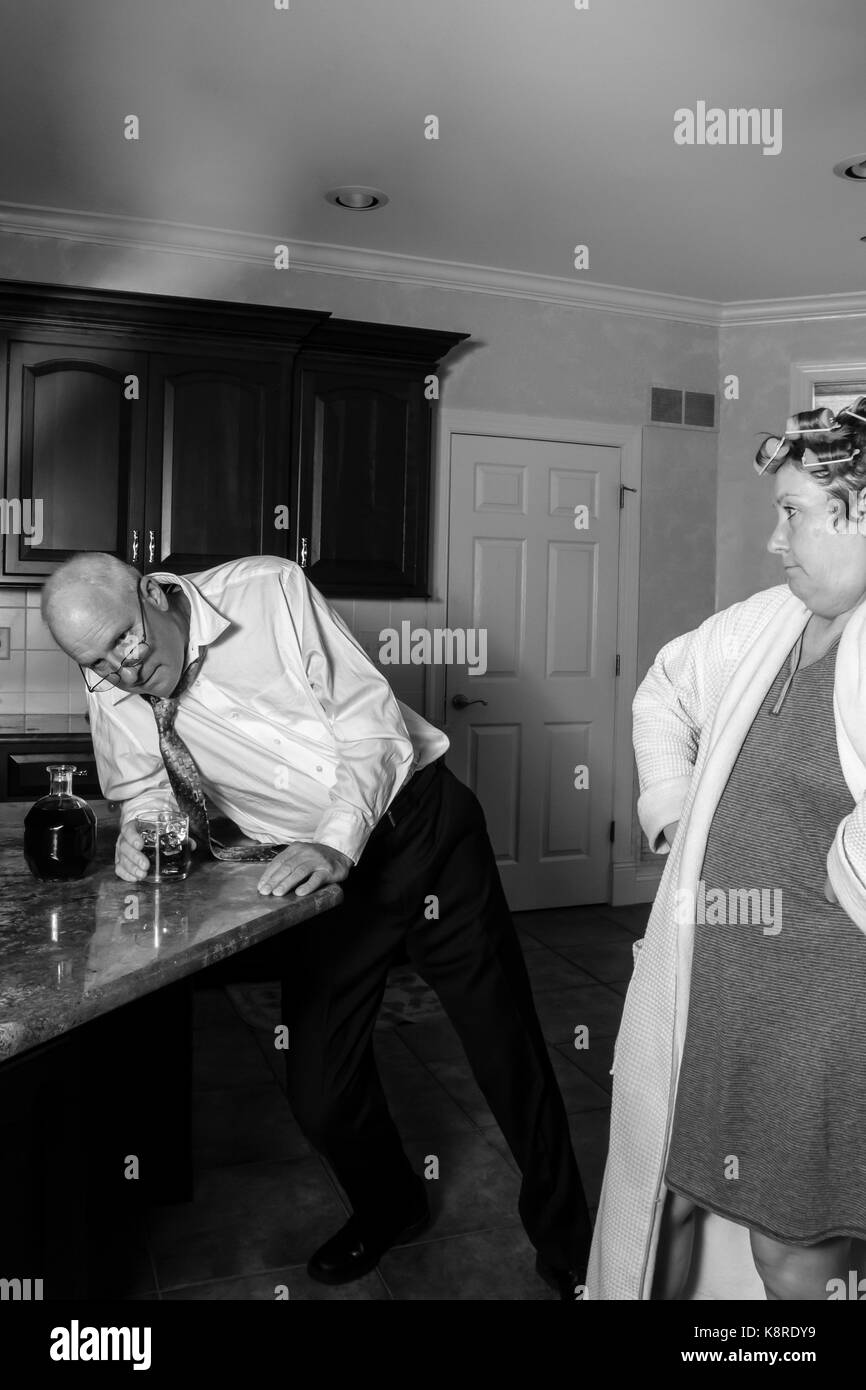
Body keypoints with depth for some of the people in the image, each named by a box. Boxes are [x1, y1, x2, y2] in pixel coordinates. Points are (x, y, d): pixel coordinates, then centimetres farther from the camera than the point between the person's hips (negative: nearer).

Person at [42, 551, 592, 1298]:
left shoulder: (267, 590, -14)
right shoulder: (111, 685, -3)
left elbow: (374, 723, -16)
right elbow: (144, 796, 8)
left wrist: (339, 843, -28)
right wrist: (142, 833, -16)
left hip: (419, 822, -3)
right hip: (316, 870, 4)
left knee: (507, 1047, 3)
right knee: (319, 1089, 2)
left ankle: (566, 1244, 26)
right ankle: (388, 1208, 36)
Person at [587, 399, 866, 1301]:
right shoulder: (772, 620, 6)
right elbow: (666, 692, 22)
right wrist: (671, 806, 11)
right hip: (700, 974, 7)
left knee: (790, 1255, 13)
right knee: (670, 1197, 22)